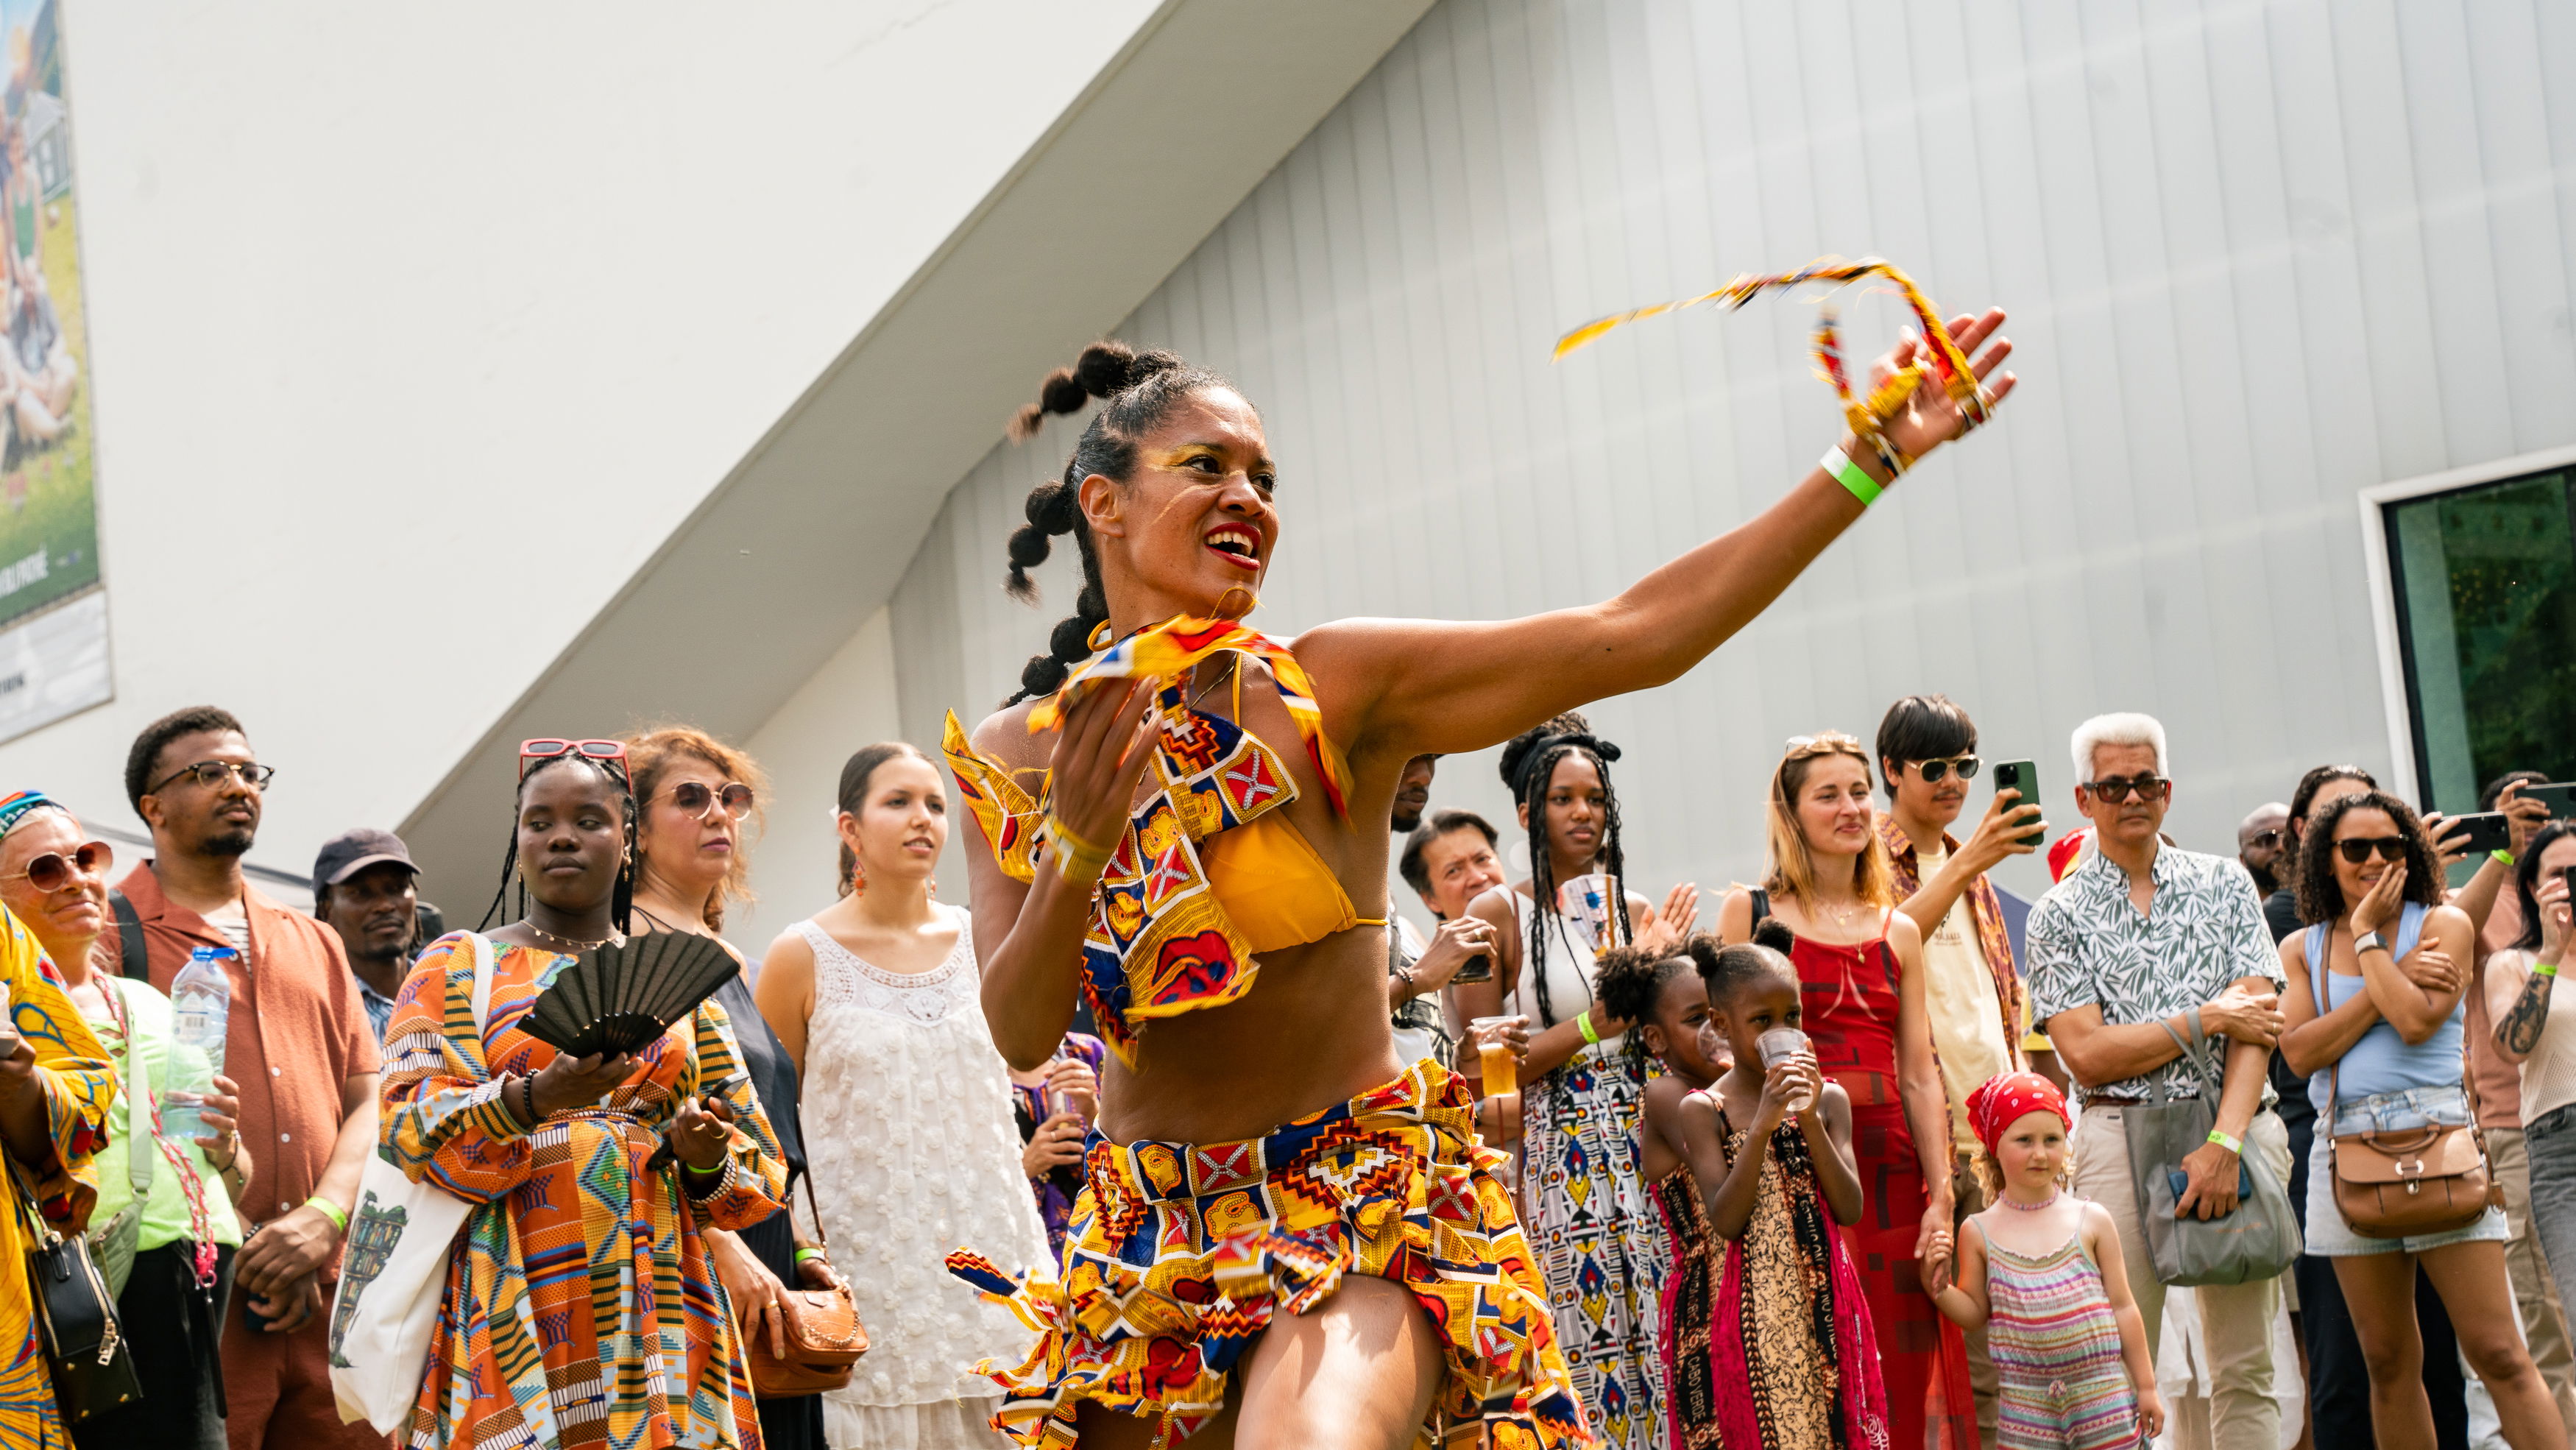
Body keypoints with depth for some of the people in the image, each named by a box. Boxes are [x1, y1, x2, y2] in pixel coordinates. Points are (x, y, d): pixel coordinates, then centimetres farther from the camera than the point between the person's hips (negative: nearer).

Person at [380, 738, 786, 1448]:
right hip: (512, 1303, -2)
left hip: (658, 1307, 2)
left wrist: (706, 1160, -7)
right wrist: (536, 1097, -22)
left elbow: (759, 1168, 16)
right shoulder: (460, 964, 11)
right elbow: (411, 1128, -4)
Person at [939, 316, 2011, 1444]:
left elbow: (1639, 637, -15)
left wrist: (1867, 461, -19)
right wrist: (1077, 852, -23)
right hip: (1150, 1238, 4)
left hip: (1360, 1218, -4)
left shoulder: (1331, 690, -8)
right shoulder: (1011, 757, 2)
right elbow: (1022, 1036, -5)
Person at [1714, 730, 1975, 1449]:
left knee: (1905, 1374, 2)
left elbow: (1920, 1075, 9)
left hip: (1889, 1161, 3)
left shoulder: (1898, 931, 13)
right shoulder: (1749, 911, 4)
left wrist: (1941, 1195, 1)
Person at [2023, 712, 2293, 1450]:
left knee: (2246, 1365, 3)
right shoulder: (2060, 913, 7)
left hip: (2238, 1127, 2)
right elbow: (2088, 1055, -4)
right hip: (2122, 1133, -2)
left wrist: (2224, 1143, -11)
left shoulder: (2224, 883, 11)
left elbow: (2255, 1027, 1)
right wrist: (2208, 1018, -5)